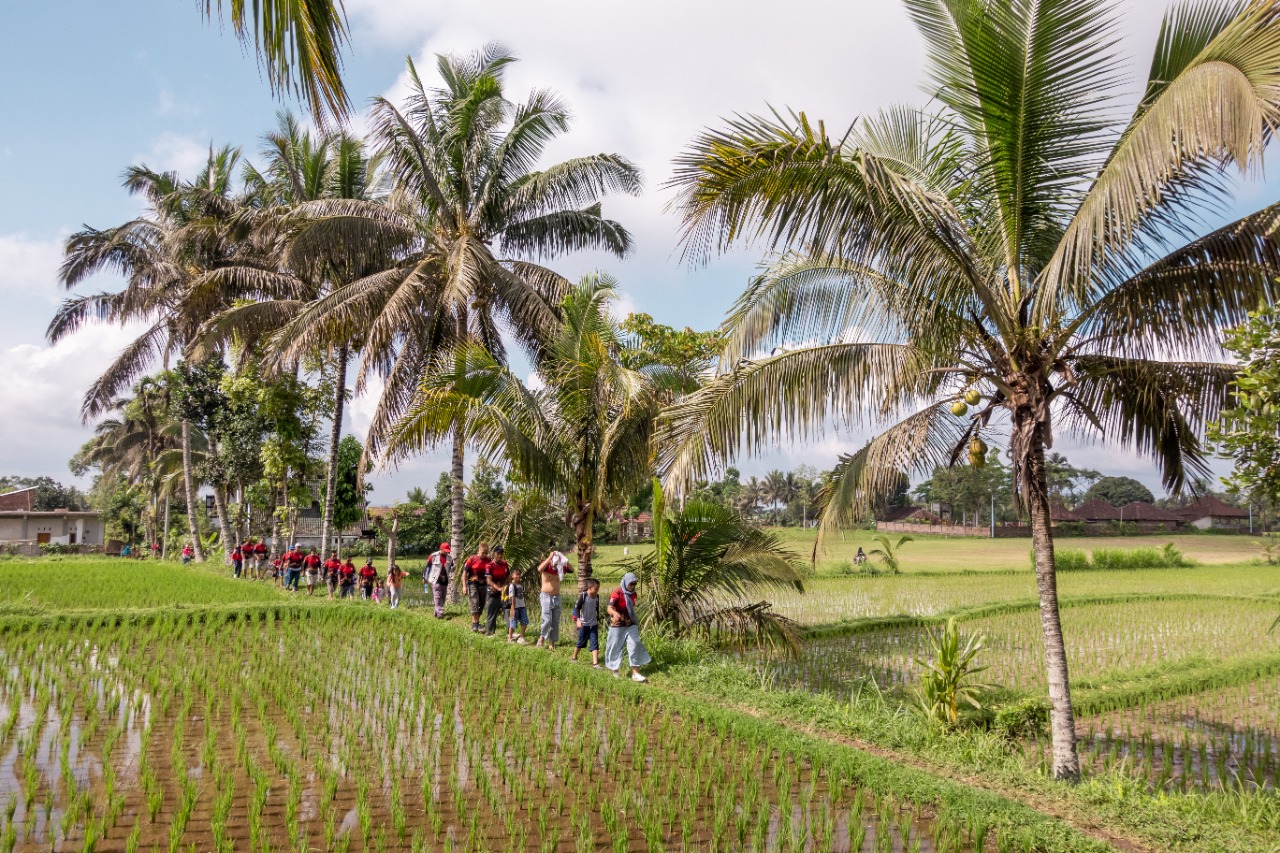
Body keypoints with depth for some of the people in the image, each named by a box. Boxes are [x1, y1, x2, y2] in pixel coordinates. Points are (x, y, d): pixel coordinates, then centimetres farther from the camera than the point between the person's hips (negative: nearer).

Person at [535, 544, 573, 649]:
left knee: (556, 621, 6)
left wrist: (564, 560, -17)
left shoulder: (561, 568, 3)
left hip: (556, 597, 5)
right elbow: (539, 569, -32)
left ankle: (552, 642, 13)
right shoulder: (546, 566, -10)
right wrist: (550, 557, -33)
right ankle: (542, 638, 6)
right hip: (546, 596, -5)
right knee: (547, 619, -14)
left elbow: (572, 570, -7)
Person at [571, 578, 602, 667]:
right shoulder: (583, 596, -15)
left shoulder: (597, 597, 0)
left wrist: (598, 621, 19)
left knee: (595, 644, -5)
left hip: (594, 624, 4)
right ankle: (574, 658, 35)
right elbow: (577, 608, -13)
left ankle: (595, 663, -7)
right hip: (584, 624, -3)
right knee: (581, 643, 12)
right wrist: (578, 619, -23)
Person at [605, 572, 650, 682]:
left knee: (634, 646, -2)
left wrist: (637, 623, 24)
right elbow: (609, 608, -26)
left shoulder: (633, 594, 5)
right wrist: (615, 614, -48)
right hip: (617, 626, -6)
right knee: (615, 648, 6)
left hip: (631, 625, 6)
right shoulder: (617, 593, -17)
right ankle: (614, 671, 26)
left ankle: (635, 673, 2)